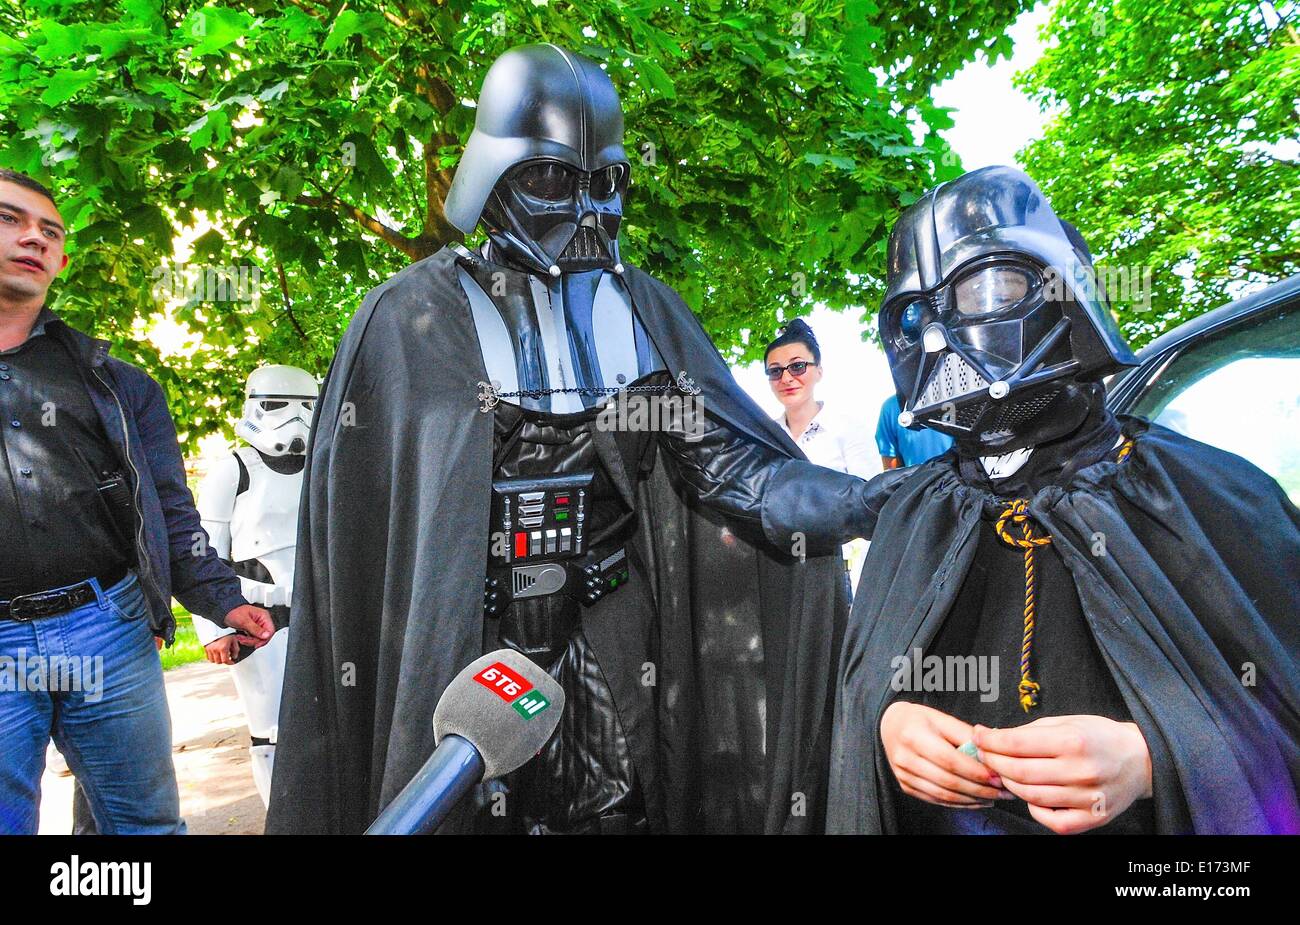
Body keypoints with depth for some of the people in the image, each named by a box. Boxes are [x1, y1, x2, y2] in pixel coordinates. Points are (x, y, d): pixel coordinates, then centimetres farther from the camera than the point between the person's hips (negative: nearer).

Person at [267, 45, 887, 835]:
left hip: (611, 643, 3)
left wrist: (884, 500, -16)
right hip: (468, 645, -2)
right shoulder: (417, 317, -7)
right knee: (465, 809, 9)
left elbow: (730, 463, -4)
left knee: (621, 809, 13)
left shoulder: (643, 310, 3)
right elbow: (359, 523, -5)